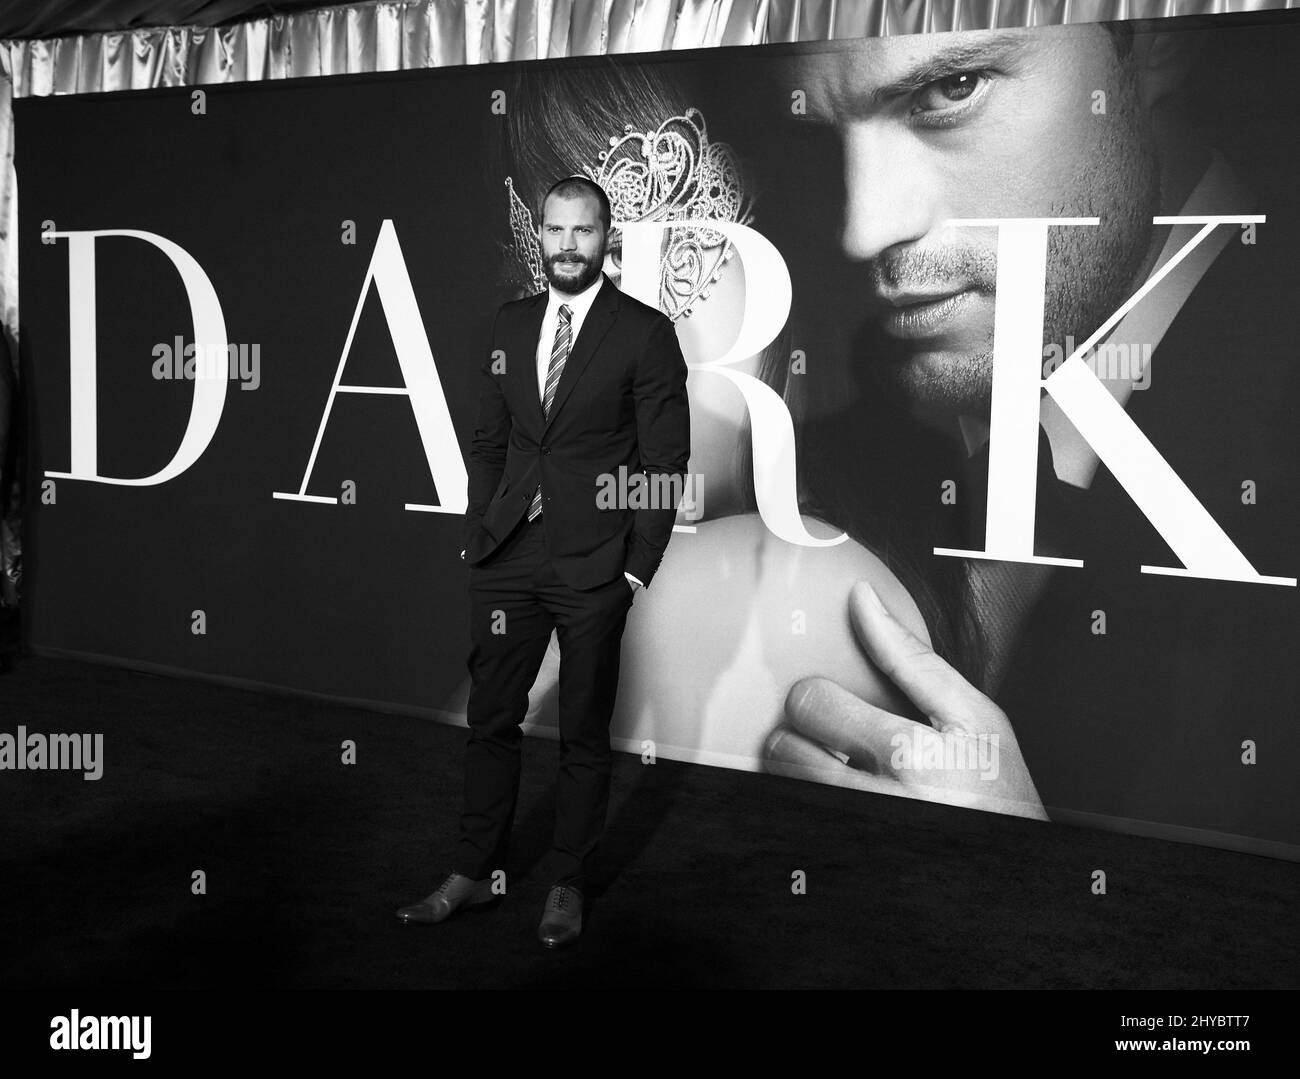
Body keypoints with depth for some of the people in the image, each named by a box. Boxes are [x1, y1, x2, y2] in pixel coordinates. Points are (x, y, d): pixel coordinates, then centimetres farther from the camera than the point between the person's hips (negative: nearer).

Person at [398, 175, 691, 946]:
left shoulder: (646, 332, -4)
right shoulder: (512, 324, 11)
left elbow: (666, 462, -6)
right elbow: (489, 440, 15)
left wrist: (639, 569, -9)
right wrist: (478, 534, 8)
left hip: (595, 568, -4)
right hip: (508, 562, 4)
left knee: (585, 734, 8)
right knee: (491, 721, 10)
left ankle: (570, 888, 22)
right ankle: (475, 874, 24)